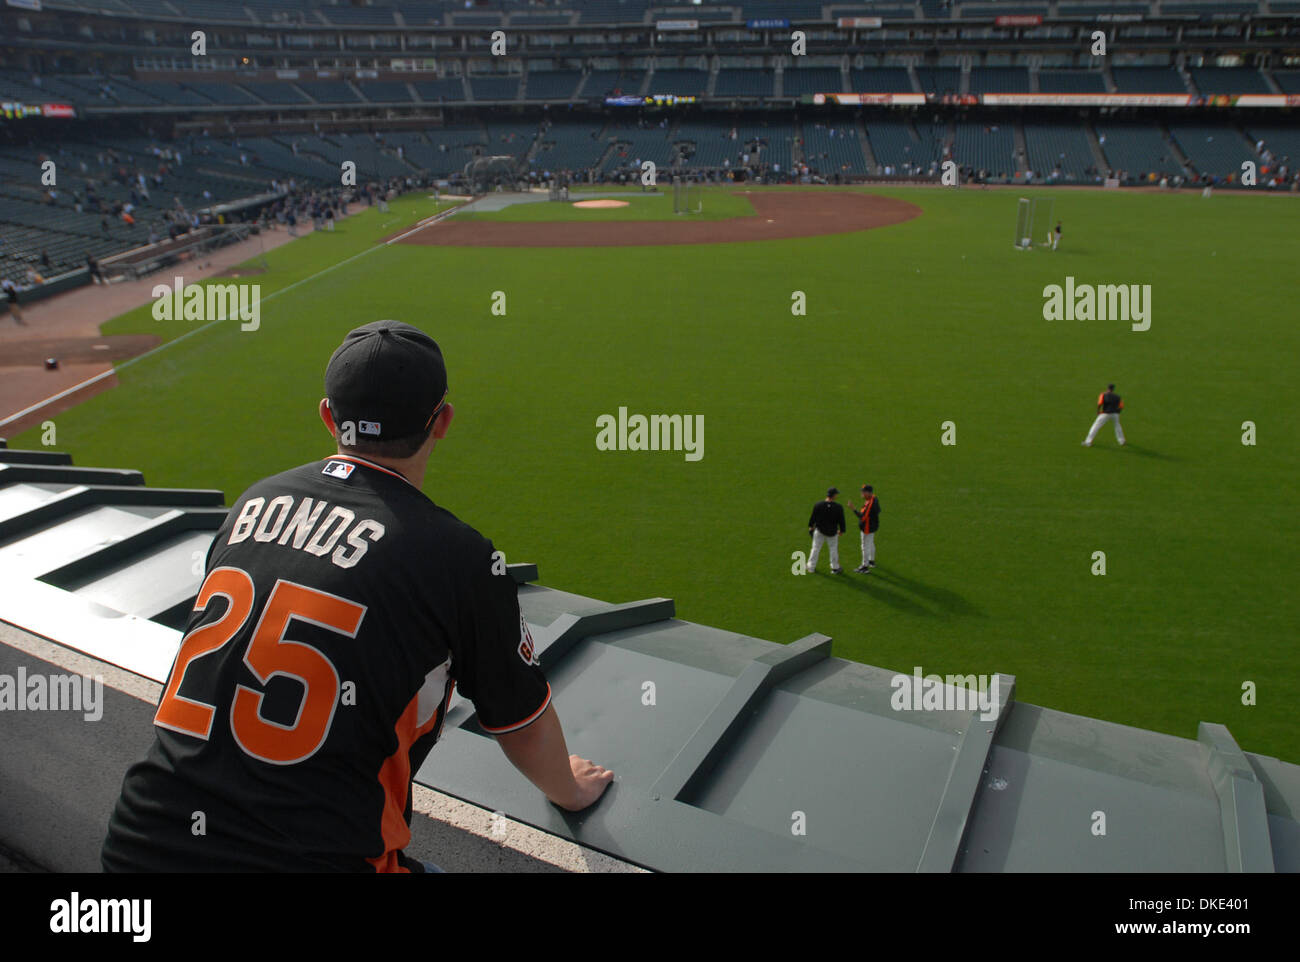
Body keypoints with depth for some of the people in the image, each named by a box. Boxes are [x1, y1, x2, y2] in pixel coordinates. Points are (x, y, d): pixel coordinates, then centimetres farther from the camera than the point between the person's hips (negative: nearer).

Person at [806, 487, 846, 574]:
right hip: (832, 531, -1)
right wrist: (841, 530, 10)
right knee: (833, 548, 18)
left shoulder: (818, 505, -19)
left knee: (816, 548, 16)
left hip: (819, 529, 1)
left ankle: (811, 567, 25)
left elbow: (813, 517, -6)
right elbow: (841, 520, -9)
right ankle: (835, 568, 30)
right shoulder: (839, 507, -20)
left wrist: (810, 526, 14)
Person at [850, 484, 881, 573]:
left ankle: (865, 567, 14)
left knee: (865, 546, 3)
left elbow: (862, 517, -33)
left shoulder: (869, 504, -33)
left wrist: (853, 508, -32)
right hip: (873, 525, 10)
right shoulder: (875, 499, -2)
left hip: (868, 528, -10)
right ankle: (871, 561, 43)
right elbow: (878, 511, 14)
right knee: (871, 544, 26)